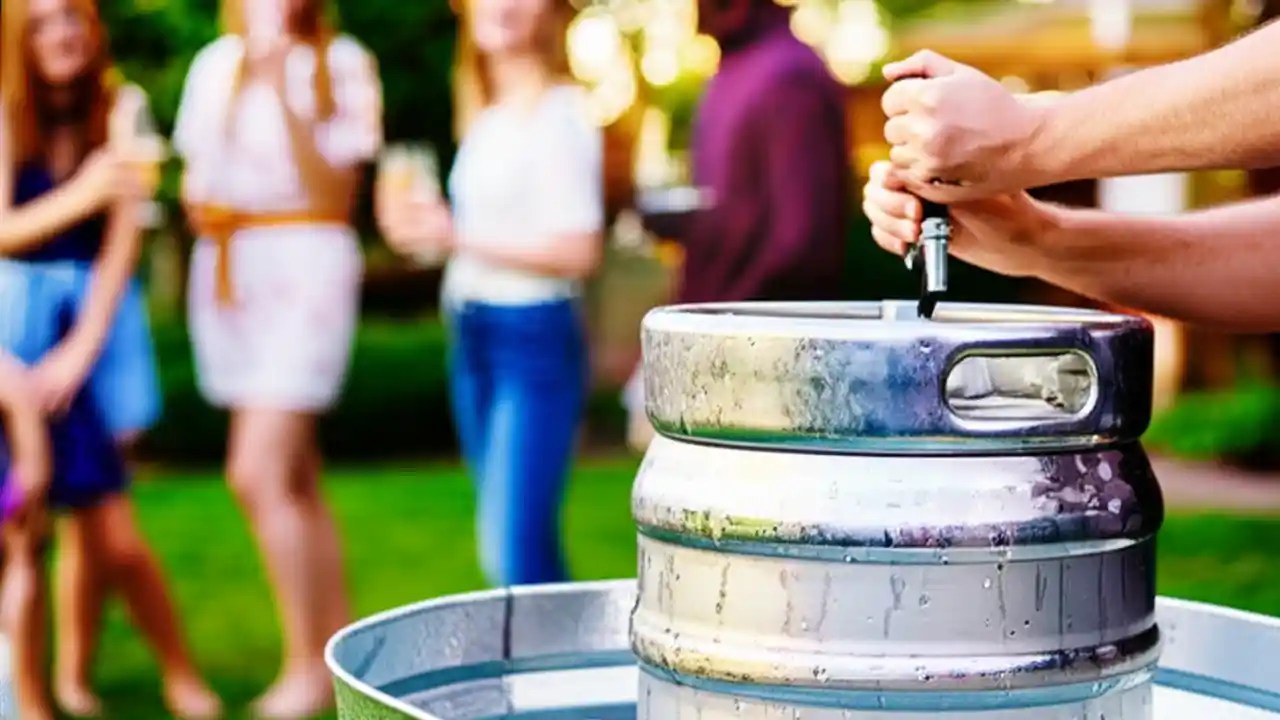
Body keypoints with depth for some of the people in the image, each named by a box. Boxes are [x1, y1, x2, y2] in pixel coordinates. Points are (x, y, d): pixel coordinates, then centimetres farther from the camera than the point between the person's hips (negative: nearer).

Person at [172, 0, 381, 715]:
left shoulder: (341, 63, -4)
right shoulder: (215, 64, 13)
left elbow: (333, 193, -12)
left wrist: (283, 93, -19)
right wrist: (198, 203, 0)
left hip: (305, 266, -6)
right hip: (226, 271, 6)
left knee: (260, 474, -14)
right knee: (294, 480, 10)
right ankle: (341, 643, 21)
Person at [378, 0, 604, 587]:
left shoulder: (560, 114, -11)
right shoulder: (487, 116, 15)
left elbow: (577, 251, -17)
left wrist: (457, 235, -14)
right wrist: (426, 225, 5)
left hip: (533, 336, -9)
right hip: (472, 337, 9)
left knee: (515, 551, -12)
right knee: (504, 545, 13)